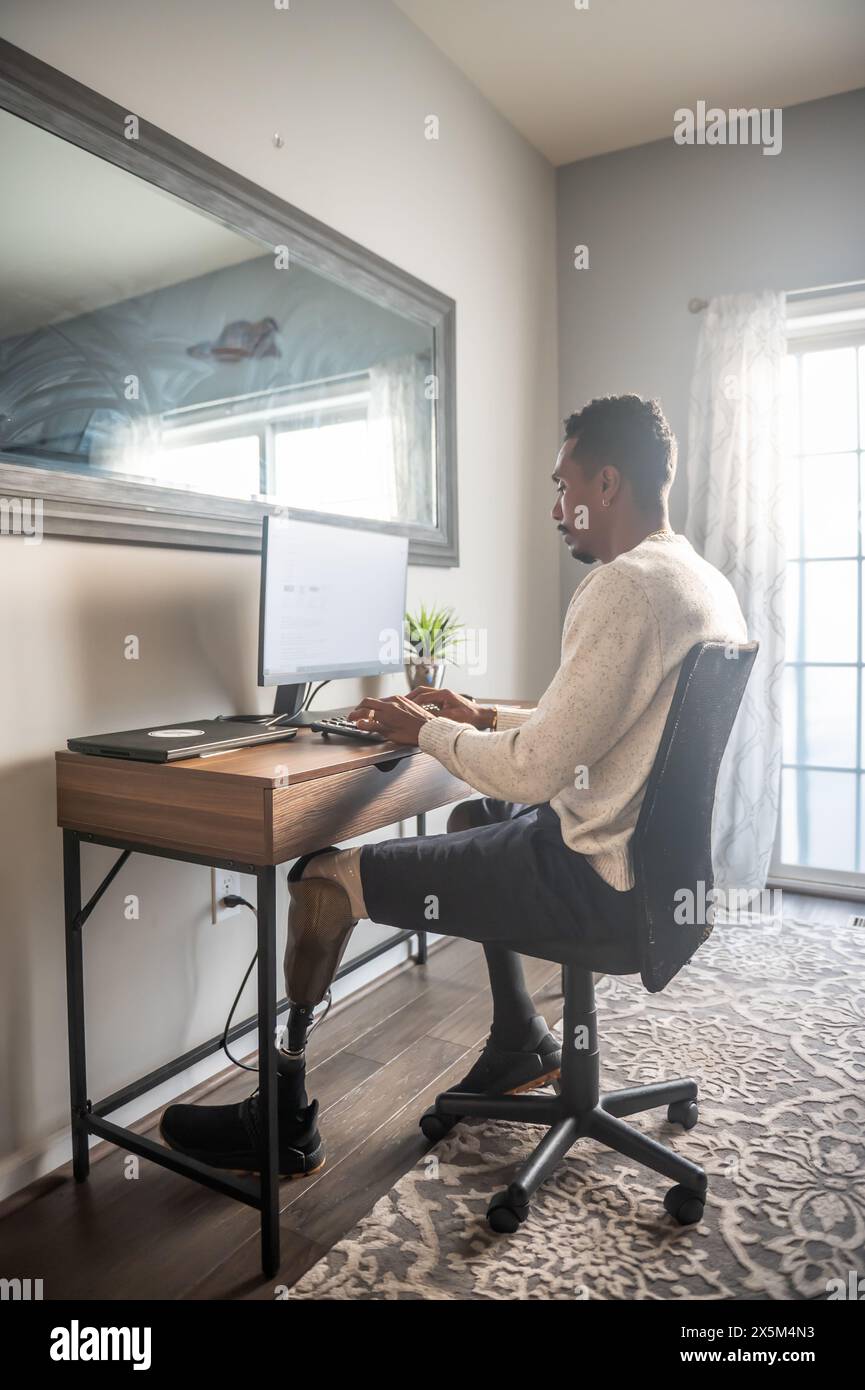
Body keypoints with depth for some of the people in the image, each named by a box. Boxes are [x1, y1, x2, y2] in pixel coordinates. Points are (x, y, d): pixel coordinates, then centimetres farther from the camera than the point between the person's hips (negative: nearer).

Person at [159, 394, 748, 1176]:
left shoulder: (627, 586, -22)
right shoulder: (706, 582, 10)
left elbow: (537, 770, -23)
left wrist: (426, 731, -6)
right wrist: (482, 718, 13)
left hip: (605, 887, -10)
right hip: (667, 861, 10)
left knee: (324, 878, -5)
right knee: (473, 818, 32)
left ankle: (285, 1126, 15)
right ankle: (520, 1042, 33)